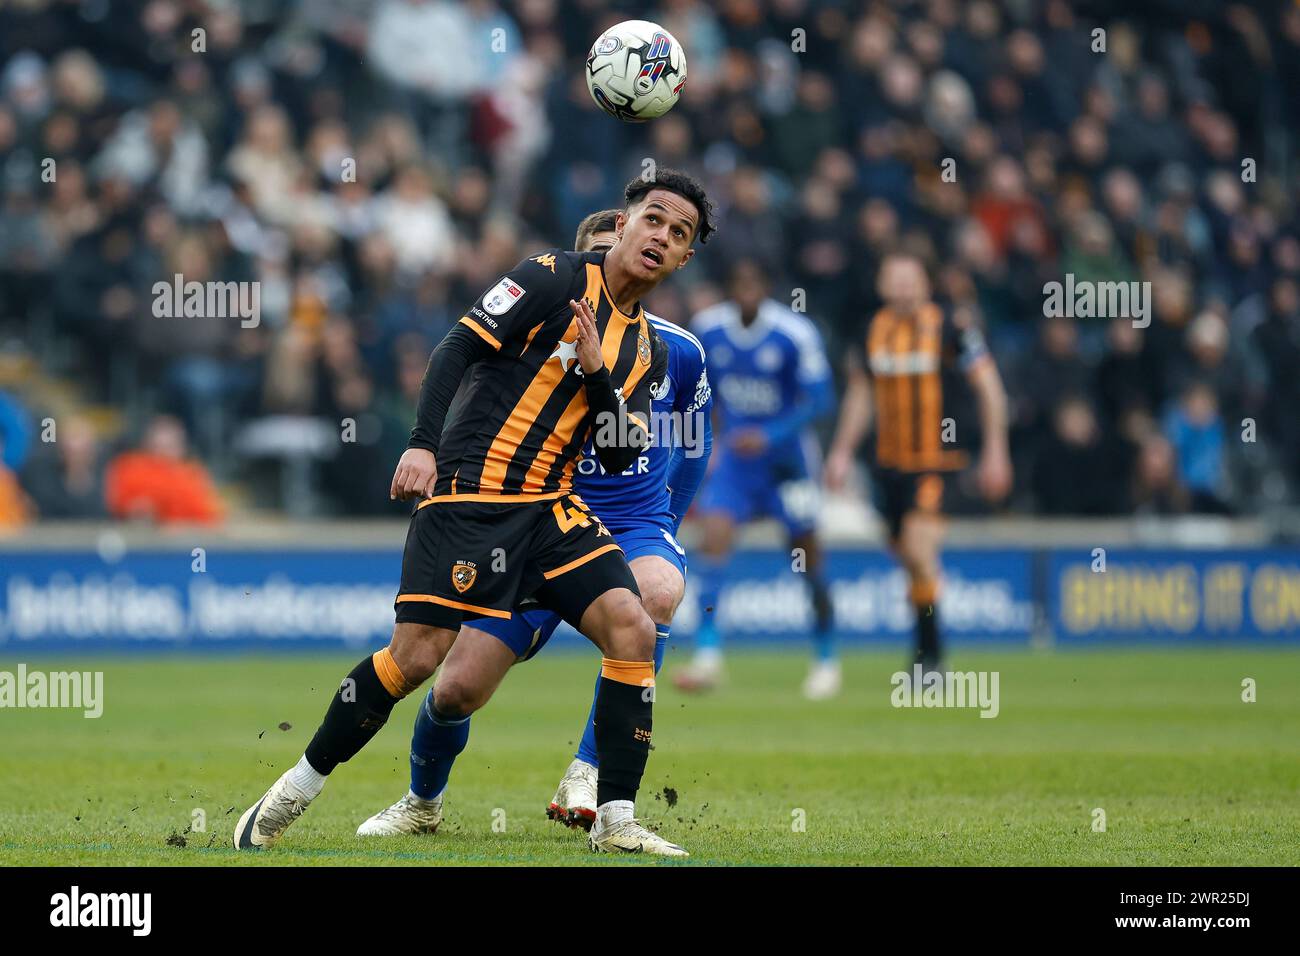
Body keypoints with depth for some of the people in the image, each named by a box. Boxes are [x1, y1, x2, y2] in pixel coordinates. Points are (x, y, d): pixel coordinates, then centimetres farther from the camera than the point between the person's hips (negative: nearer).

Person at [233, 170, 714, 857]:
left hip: (553, 506, 6)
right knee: (416, 656, -13)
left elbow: (619, 456, 9)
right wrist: (423, 444, -22)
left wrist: (596, 372, -7)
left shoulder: (648, 352, 16)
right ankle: (296, 790, 6)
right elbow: (459, 347, -10)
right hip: (469, 493, -6)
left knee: (631, 627, -13)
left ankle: (616, 824, -9)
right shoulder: (555, 278, -4)